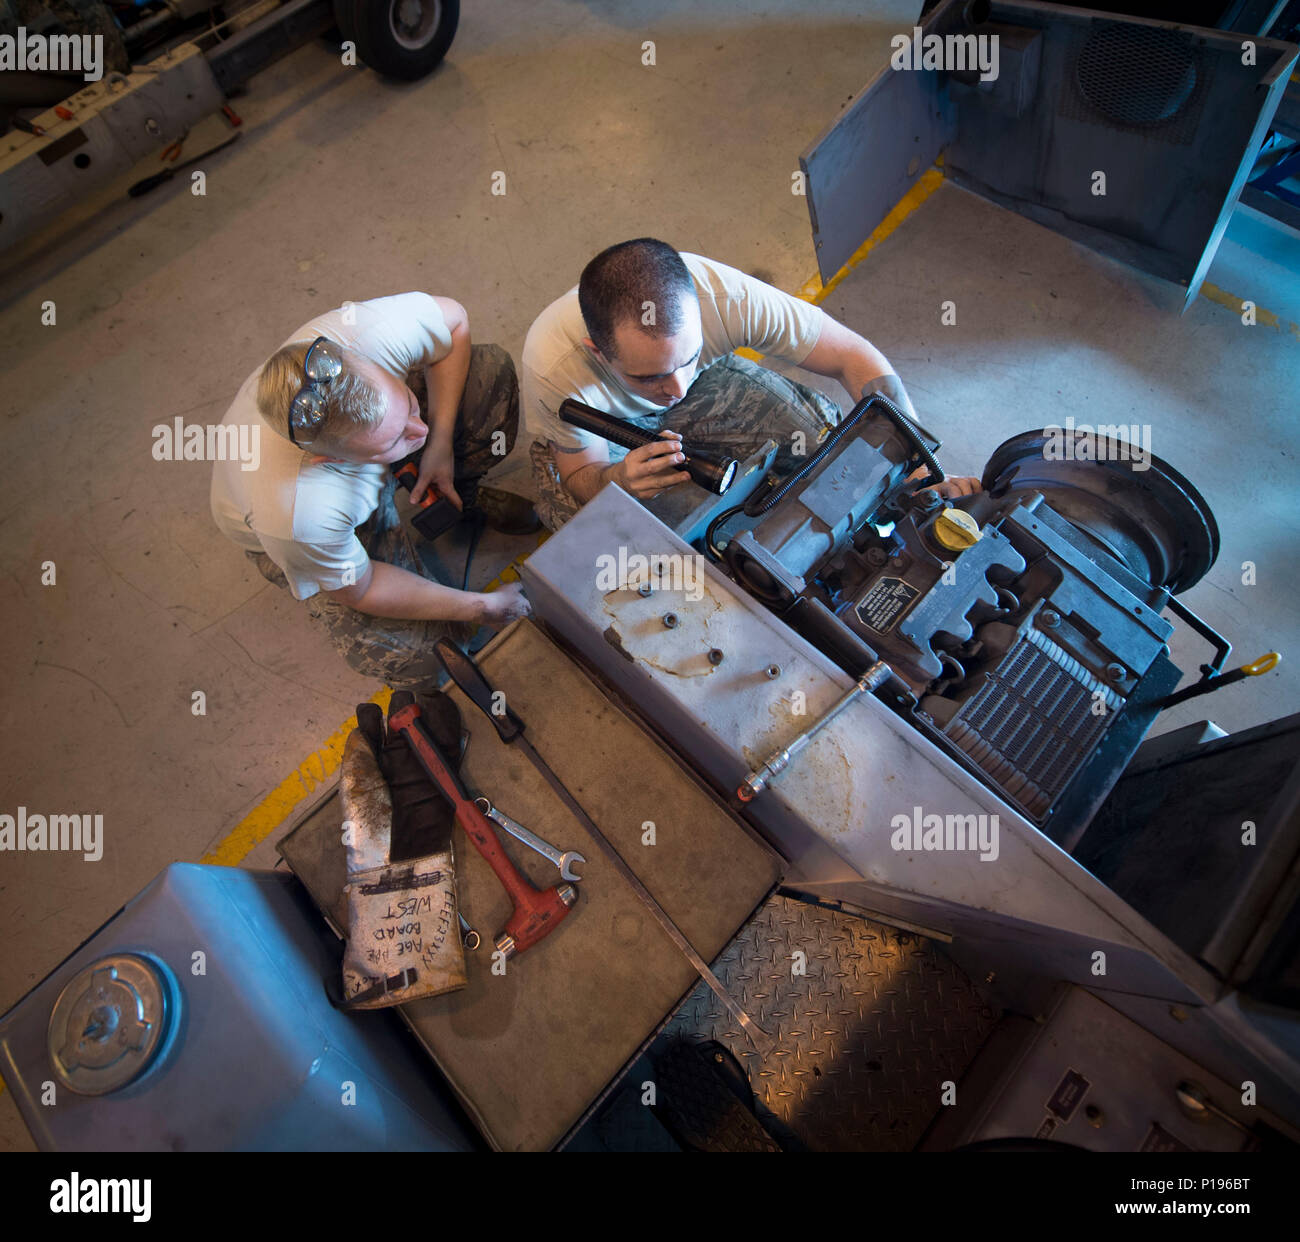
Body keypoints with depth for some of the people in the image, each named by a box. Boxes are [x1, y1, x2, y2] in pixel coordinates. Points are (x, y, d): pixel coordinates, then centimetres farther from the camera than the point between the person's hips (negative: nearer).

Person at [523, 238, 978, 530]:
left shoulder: (725, 296, -35)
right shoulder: (555, 367, -38)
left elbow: (855, 356, -26)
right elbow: (581, 474, -21)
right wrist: (618, 480, -46)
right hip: (594, 427, -1)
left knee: (823, 435, -19)